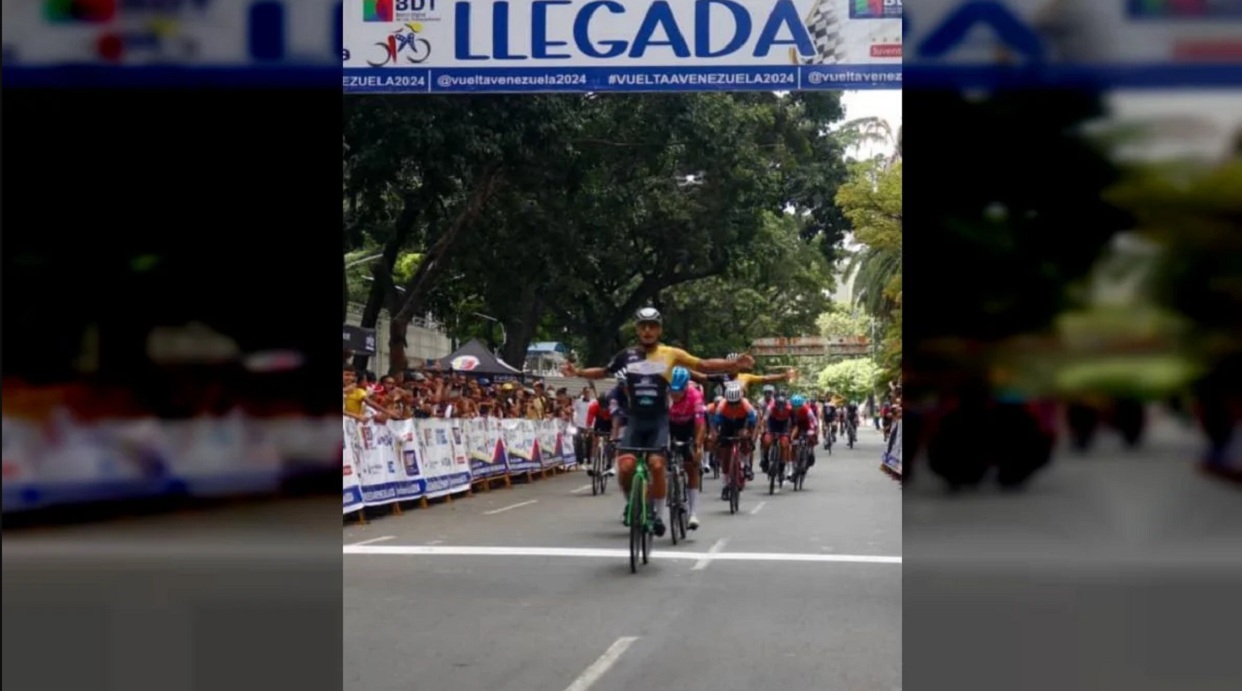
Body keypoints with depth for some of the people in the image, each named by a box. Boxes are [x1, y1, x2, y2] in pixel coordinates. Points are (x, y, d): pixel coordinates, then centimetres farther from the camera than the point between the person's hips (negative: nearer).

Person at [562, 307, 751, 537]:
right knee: (625, 466, -15)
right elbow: (604, 372, 17)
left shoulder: (671, 354, -1)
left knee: (657, 464, -18)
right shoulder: (627, 356, 2)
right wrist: (577, 372, 5)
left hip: (659, 420, -1)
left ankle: (658, 514, 1)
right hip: (635, 419, 1)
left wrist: (734, 364, -11)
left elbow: (703, 365, -1)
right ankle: (631, 502, 14)